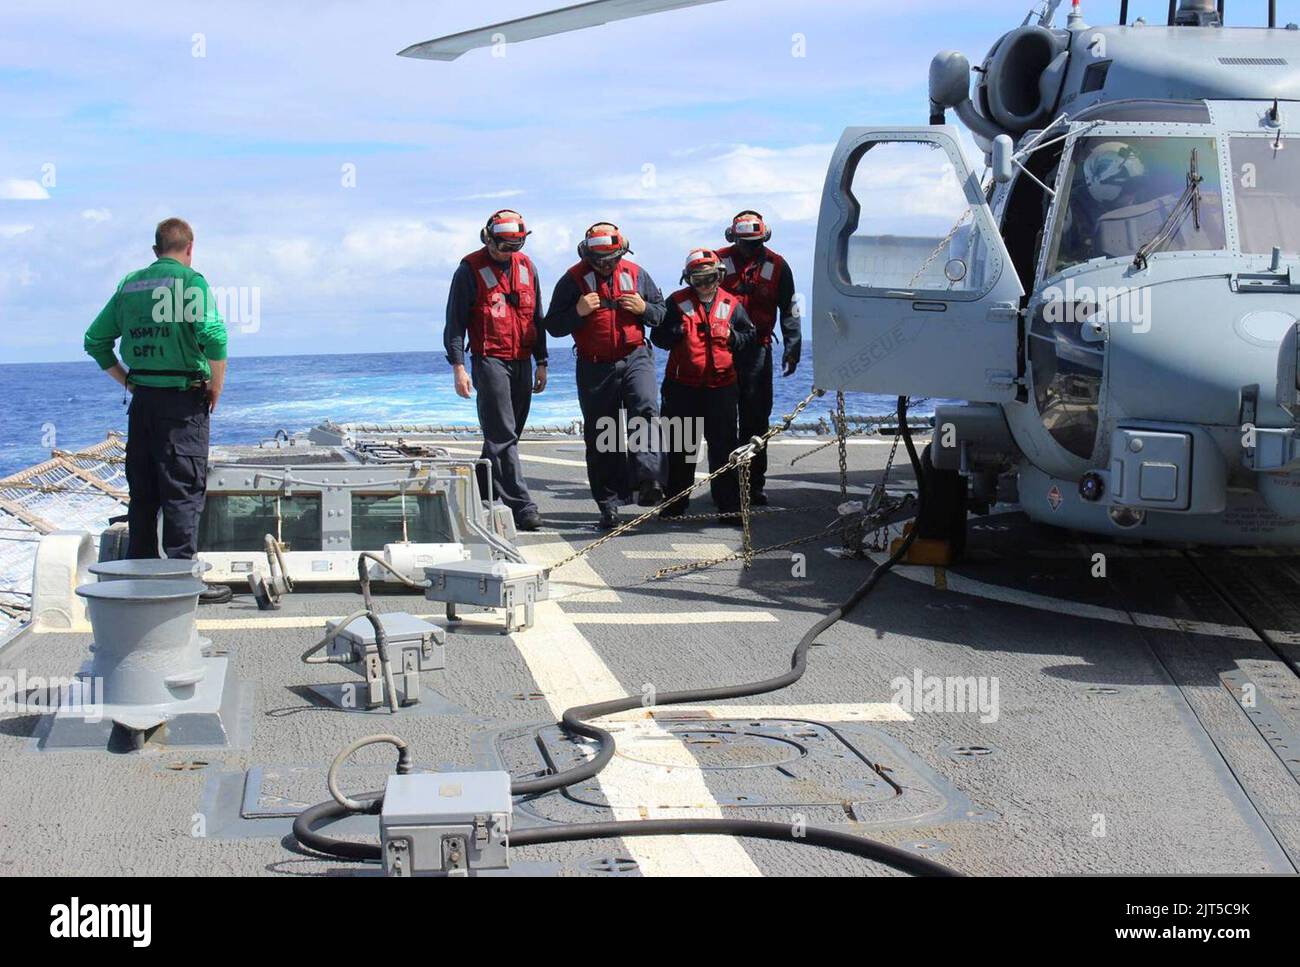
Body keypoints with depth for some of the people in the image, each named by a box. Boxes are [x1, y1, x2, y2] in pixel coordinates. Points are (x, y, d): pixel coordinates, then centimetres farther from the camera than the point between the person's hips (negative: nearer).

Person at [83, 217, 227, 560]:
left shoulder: (130, 284, 10)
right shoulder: (190, 281, -8)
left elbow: (95, 340, 12)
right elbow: (213, 336, -22)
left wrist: (128, 381, 15)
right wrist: (216, 387, -9)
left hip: (141, 400, 6)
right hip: (183, 401, -6)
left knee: (141, 491, 13)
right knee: (184, 490, -1)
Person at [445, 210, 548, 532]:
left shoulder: (526, 266, 12)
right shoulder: (470, 269, -4)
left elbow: (537, 318, 19)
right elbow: (455, 321, -4)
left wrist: (541, 363, 16)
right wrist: (458, 366, -12)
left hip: (522, 362, 6)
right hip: (490, 362, -6)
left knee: (506, 434, 10)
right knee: (503, 436, -9)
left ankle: (481, 491, 25)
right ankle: (521, 506, -12)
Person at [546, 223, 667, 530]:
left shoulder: (636, 274, 7)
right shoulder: (573, 280, 1)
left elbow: (662, 311, 16)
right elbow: (553, 326, 0)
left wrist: (643, 308, -6)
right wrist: (578, 312, -17)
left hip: (635, 358, 1)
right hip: (595, 367, 0)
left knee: (645, 412, -25)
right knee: (600, 436, 3)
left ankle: (648, 481, -33)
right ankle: (609, 504, 11)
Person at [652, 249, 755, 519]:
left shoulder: (731, 304, 7)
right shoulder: (677, 302, 4)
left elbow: (750, 335, 15)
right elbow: (658, 337, 5)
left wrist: (732, 337, -4)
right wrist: (676, 331, -14)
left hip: (721, 387, 1)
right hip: (683, 386, -1)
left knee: (723, 446, 3)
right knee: (681, 447, 7)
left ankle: (729, 504, 8)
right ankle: (675, 504, 16)